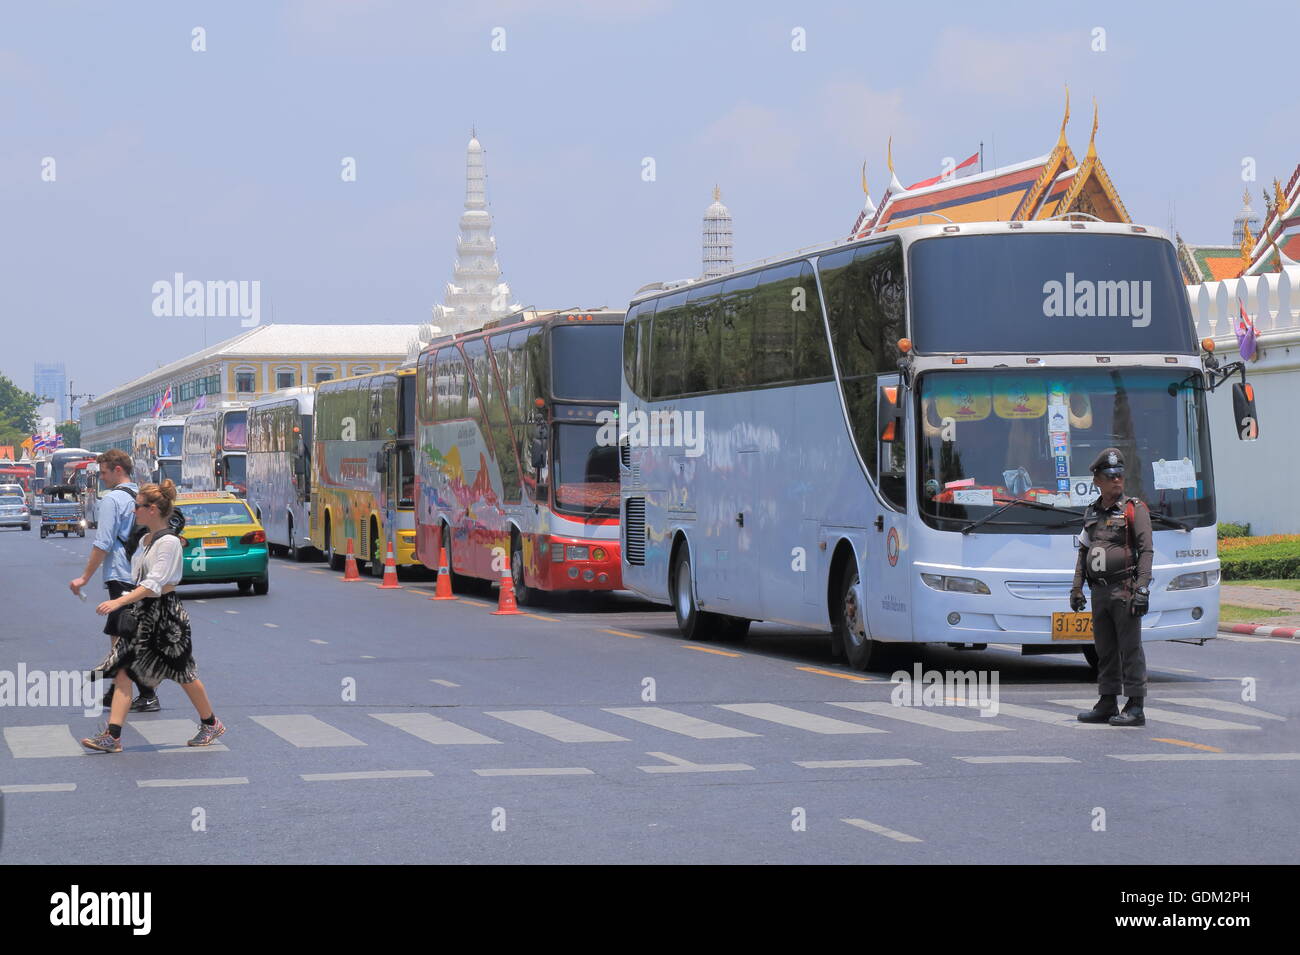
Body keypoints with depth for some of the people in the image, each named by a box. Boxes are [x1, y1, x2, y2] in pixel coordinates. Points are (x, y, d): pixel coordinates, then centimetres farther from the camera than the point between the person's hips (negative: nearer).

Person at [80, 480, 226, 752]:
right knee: (121, 669, -4)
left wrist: (118, 602, -30)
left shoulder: (169, 542, -17)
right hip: (144, 613, 9)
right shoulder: (145, 541, 11)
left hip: (165, 614, -9)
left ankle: (211, 724, 27)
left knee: (183, 674, 7)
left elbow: (154, 584, -24)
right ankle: (112, 736, -7)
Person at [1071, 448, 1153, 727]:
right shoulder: (1092, 512, 15)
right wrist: (1077, 587, 13)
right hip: (1100, 591, 6)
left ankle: (1135, 708, -4)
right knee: (1105, 651, 11)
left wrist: (1142, 588, -18)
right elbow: (1083, 552, 21)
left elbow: (1146, 551, -9)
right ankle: (1108, 704, 17)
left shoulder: (1134, 510, -3)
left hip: (1125, 591, -6)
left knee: (1130, 649, -5)